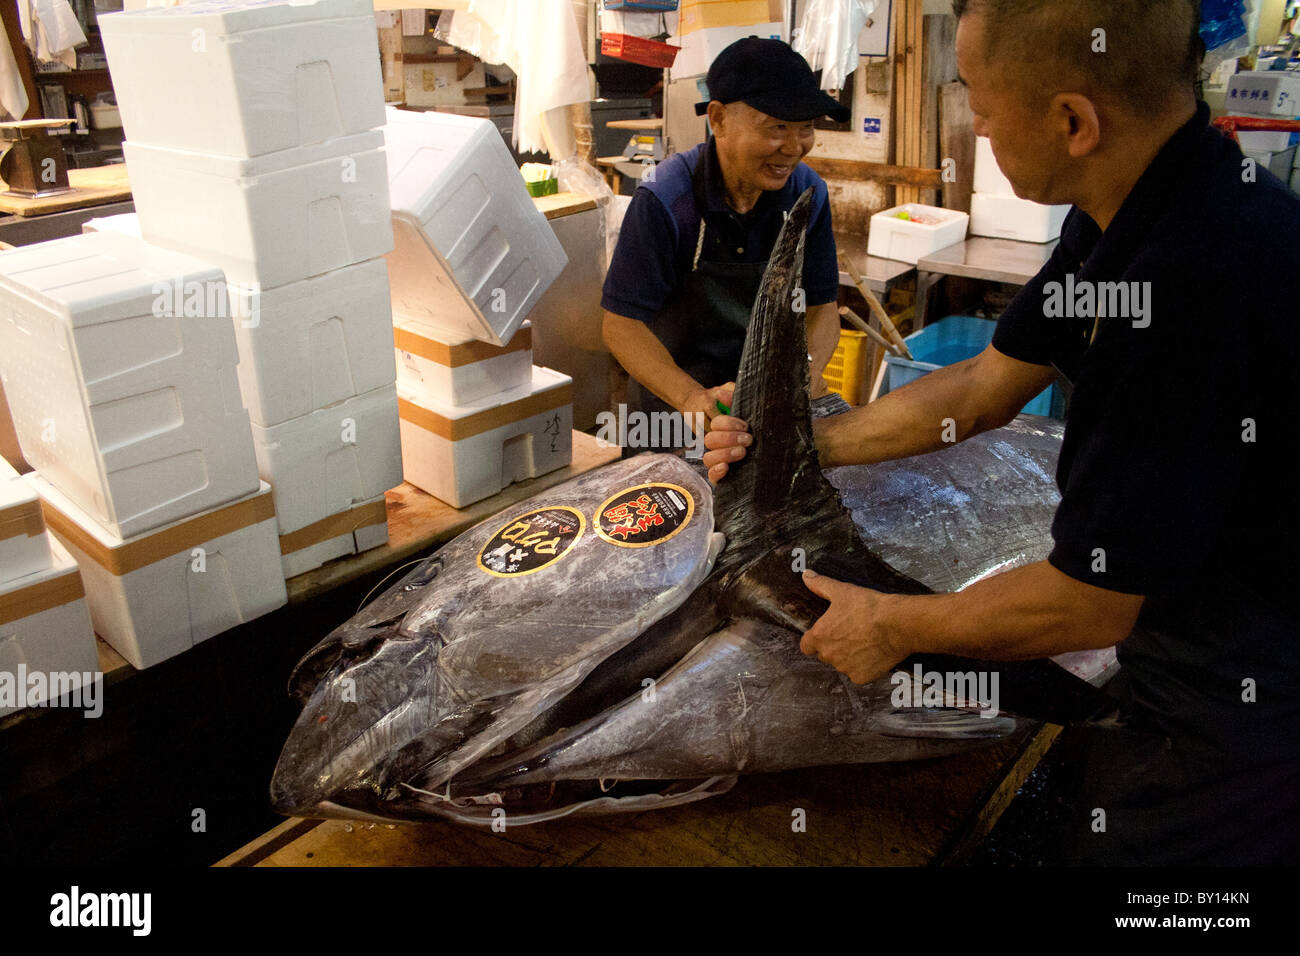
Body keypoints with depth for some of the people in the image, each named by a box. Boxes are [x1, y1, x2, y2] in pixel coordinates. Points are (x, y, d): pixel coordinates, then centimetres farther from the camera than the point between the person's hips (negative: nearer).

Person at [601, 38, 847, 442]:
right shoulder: (663, 200, -22)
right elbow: (620, 323, -22)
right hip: (670, 401, -3)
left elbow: (821, 307, -2)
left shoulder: (808, 193, -9)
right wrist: (692, 397, -38)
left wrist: (807, 369, -25)